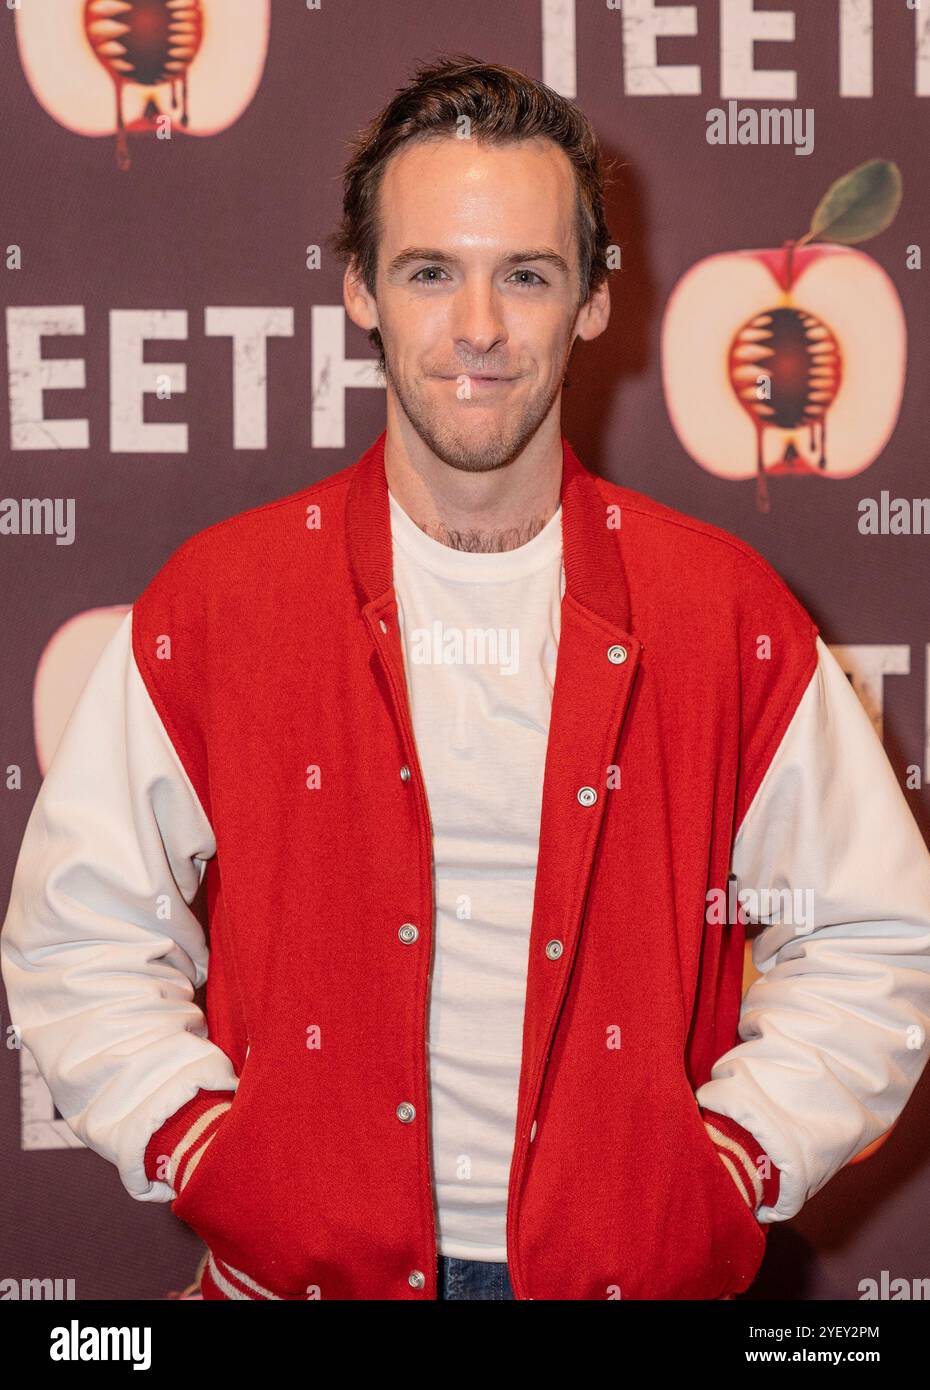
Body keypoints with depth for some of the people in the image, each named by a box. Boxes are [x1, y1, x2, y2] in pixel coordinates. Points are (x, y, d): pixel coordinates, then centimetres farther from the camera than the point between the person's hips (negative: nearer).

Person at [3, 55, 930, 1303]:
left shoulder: (727, 609, -3)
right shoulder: (215, 602, -4)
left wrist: (727, 1170, -7)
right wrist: (213, 1162, -9)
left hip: (632, 1266, 1)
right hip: (311, 1266, 0)